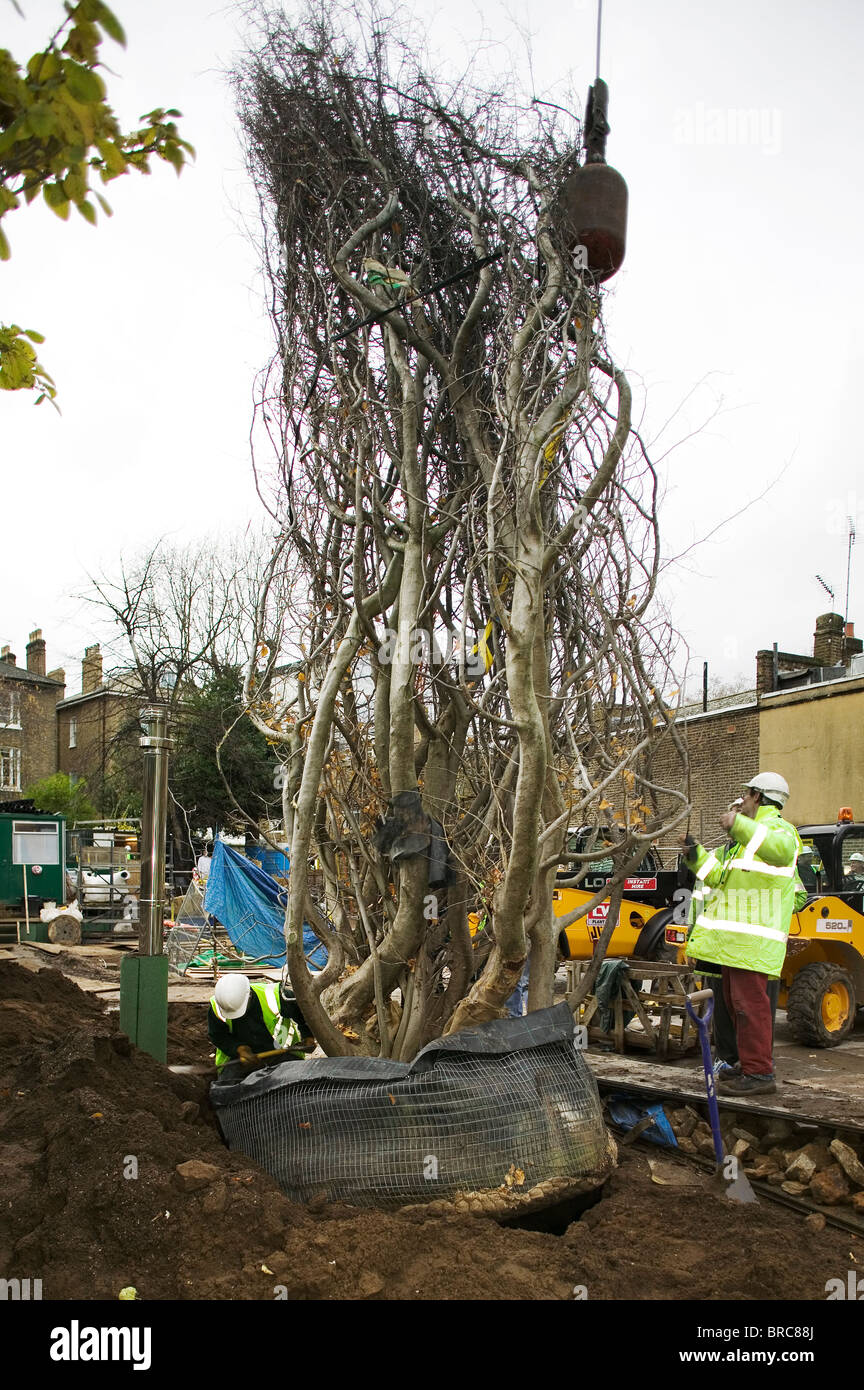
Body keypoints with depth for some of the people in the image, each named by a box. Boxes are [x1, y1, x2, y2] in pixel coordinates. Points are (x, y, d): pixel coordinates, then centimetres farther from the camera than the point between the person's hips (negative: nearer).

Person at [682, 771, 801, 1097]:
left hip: (752, 939, -11)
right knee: (736, 1003, 15)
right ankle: (751, 1067, 24)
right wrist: (694, 853, 21)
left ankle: (759, 1074, -8)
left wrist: (739, 824, -36)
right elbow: (719, 877, 30)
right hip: (735, 938, 11)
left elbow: (782, 849, -34)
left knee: (749, 1003, -11)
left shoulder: (776, 827, -7)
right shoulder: (749, 837, 27)